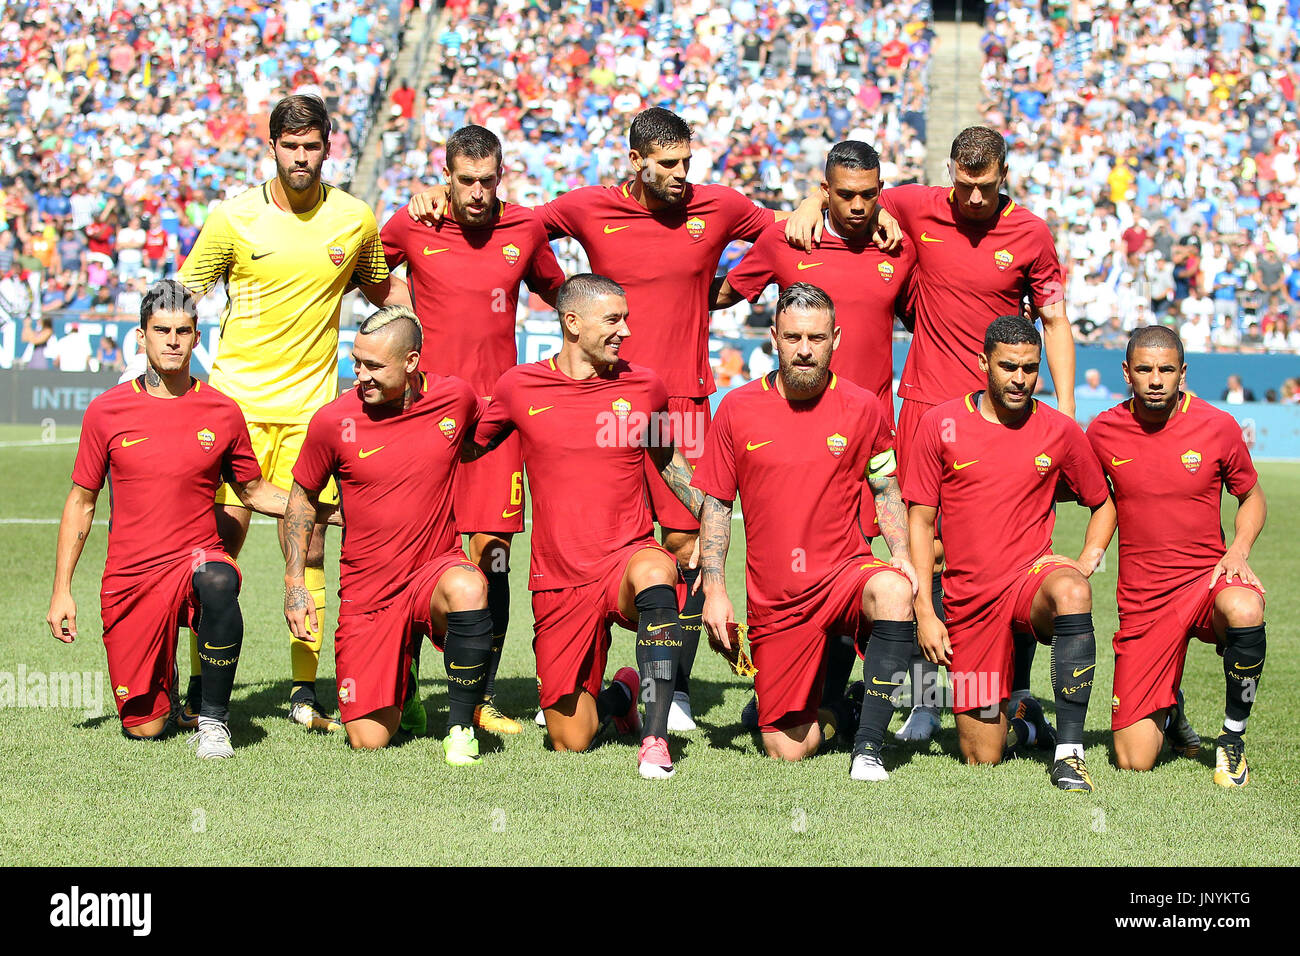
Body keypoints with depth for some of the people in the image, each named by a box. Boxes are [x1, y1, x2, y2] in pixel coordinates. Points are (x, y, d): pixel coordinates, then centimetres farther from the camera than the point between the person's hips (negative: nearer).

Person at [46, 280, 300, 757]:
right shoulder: (106, 411, 0)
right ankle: (165, 687, 36)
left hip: (198, 556, 0)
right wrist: (62, 589, 4)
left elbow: (252, 490, 15)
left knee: (218, 582, -39)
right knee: (143, 729, -3)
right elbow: (81, 503, 8)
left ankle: (213, 719, -21)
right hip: (129, 576, 0)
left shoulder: (222, 412, 1)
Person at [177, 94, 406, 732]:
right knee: (221, 539, -5)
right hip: (236, 396, -1)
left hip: (311, 402, 1)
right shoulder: (234, 217, -2)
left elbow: (380, 288, 23)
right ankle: (201, 686, 6)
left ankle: (304, 689, 8)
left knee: (308, 543, -1)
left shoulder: (355, 220, 4)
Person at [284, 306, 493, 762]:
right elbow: (303, 498, 7)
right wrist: (295, 583, 1)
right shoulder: (333, 421, -9)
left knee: (467, 589, -38)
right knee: (369, 739, -5)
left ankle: (461, 726, -18)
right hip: (366, 595, 0)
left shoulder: (456, 398, -6)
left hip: (436, 567, 0)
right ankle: (403, 683, 33)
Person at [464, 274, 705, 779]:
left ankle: (655, 738, -34)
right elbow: (470, 452, 15)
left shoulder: (643, 386, 3)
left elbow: (672, 465, 19)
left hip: (627, 557, -1)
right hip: (559, 579, 1)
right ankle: (621, 695, 39)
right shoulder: (519, 387, 0)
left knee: (655, 575, -41)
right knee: (570, 742, 2)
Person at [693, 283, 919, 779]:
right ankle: (823, 702, 36)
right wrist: (714, 589, -2)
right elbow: (715, 505, 6)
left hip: (845, 571, -1)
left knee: (892, 591, -39)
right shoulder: (738, 408, -1)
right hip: (774, 599, 1)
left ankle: (867, 748, -31)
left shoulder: (863, 407, -1)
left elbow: (886, 491, 11)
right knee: (788, 750, -2)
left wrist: (901, 555, -7)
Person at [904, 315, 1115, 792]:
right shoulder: (940, 424, -1)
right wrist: (924, 612, -4)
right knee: (981, 756, -1)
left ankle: (1069, 751, -33)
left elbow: (1103, 503, 17)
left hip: (1031, 576, 0)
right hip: (969, 597, 0)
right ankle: (1026, 723, 37)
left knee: (1072, 593, -39)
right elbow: (920, 521, 3)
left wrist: (1088, 559, -2)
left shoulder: (1059, 431, 2)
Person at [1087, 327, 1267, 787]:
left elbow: (1252, 497, 10)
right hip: (1142, 602, 1)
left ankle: (1232, 736, -13)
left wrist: (1239, 549, -8)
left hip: (1206, 577, -1)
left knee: (1244, 610, -40)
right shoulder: (1103, 431, -1)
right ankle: (1168, 708, 32)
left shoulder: (1218, 426, -4)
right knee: (1133, 762, -8)